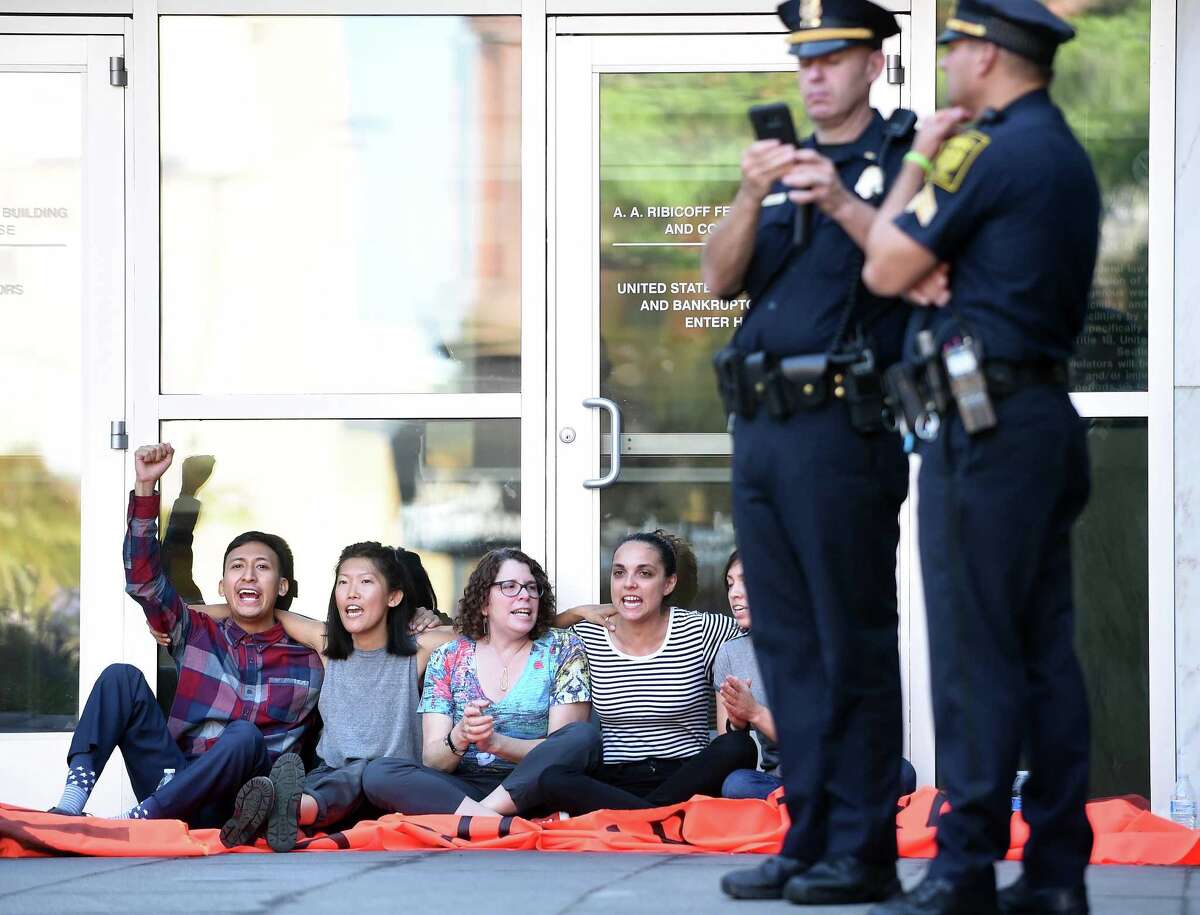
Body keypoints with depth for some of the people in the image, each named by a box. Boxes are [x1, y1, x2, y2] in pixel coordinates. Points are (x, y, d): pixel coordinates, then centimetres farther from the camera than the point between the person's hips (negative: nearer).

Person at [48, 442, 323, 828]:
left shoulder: (306, 661, 10)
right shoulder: (199, 634, 16)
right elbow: (143, 578, 5)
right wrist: (145, 488, -2)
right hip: (172, 778, 3)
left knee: (244, 736, -34)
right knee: (122, 677, -10)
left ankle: (138, 819, -44)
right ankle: (72, 801, -30)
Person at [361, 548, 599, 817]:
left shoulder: (562, 649, 5)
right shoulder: (448, 659, 8)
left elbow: (566, 747, -4)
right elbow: (431, 760, 2)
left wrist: (496, 743, -21)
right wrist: (459, 738, -22)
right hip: (464, 788, 1)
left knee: (583, 737, -29)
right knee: (378, 773, -24)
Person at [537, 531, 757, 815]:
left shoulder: (703, 631, 1)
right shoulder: (587, 638, 6)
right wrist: (579, 612, 4)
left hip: (685, 780, 0)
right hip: (613, 784, 0)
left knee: (737, 746, -31)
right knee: (552, 778, -30)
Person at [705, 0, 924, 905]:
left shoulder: (904, 158, 0)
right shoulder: (784, 165, 19)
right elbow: (720, 277, 7)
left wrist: (841, 202, -26)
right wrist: (750, 196, -10)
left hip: (843, 431, -7)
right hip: (761, 430, 7)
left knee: (853, 645, -6)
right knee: (786, 646, 8)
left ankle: (862, 853, -5)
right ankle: (808, 840, 12)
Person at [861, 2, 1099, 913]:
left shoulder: (992, 153, -13)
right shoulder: (1067, 154, 17)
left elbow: (887, 270, -9)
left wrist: (917, 162, 5)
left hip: (985, 425, -9)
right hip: (1047, 417, 9)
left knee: (975, 651, -7)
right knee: (1045, 650, 8)